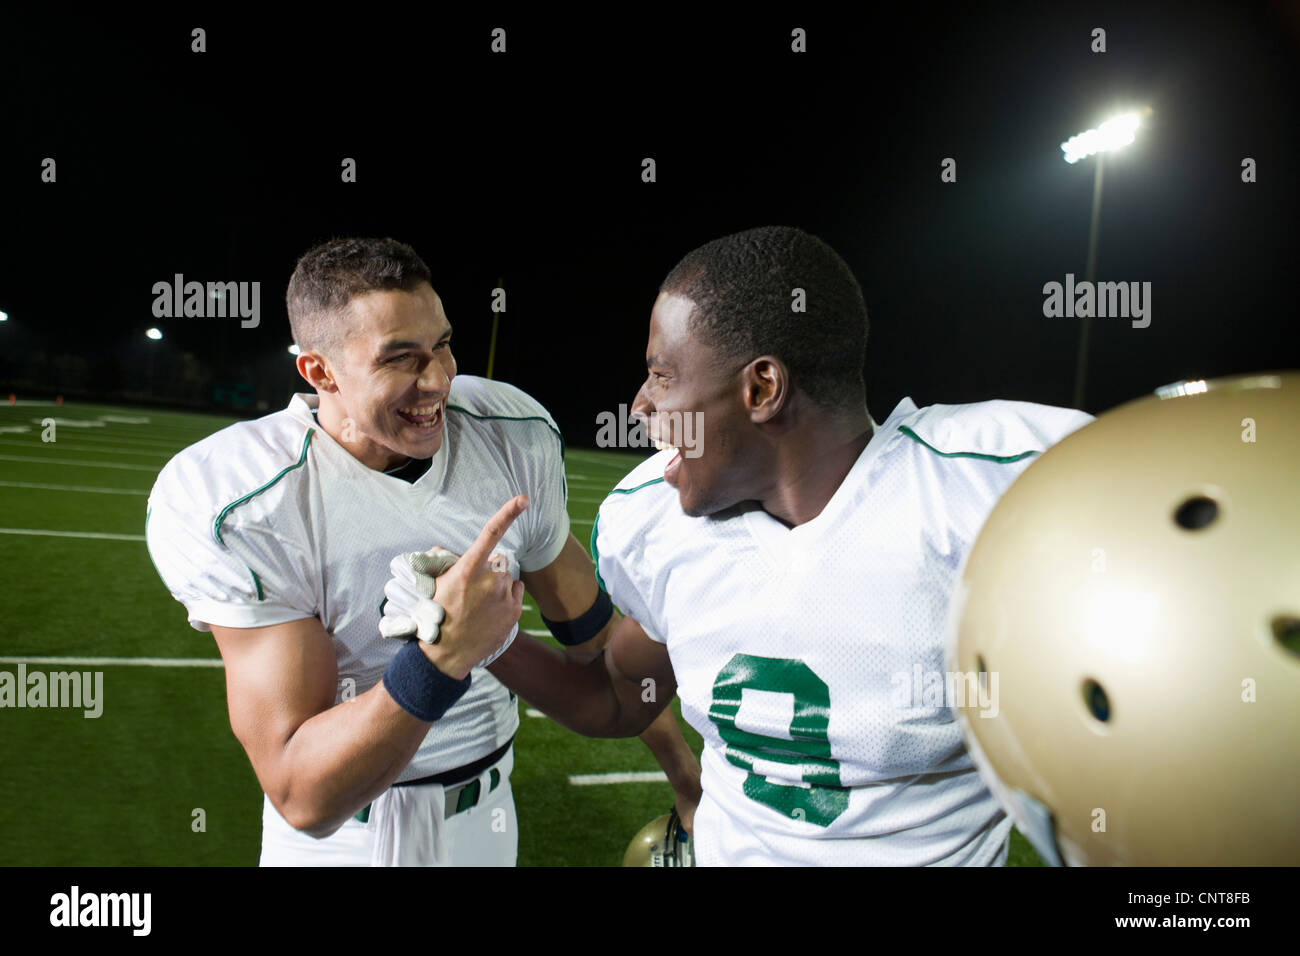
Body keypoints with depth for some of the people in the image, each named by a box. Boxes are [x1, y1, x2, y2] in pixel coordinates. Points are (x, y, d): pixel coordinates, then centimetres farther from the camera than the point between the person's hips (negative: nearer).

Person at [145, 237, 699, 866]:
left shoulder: (514, 433, -12)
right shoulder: (237, 511, -25)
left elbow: (588, 625, 1)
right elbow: (303, 800, -27)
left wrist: (675, 756, 7)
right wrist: (443, 655, -40)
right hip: (343, 839, -3)